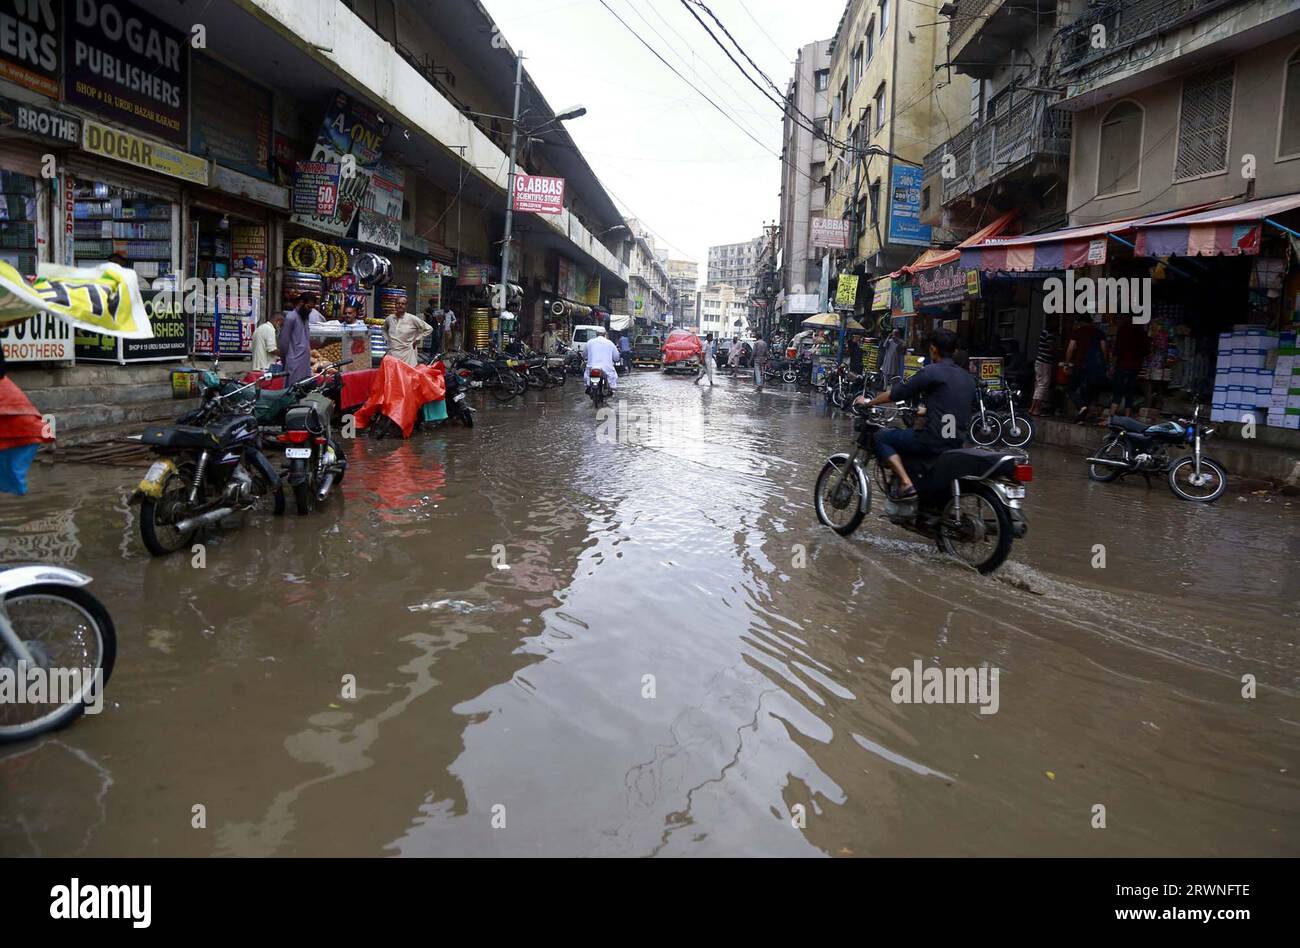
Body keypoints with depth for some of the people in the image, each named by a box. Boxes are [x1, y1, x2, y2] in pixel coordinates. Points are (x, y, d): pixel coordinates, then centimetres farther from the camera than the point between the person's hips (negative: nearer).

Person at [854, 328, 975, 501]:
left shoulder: (931, 372, -10)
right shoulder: (968, 377, 13)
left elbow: (897, 393, -6)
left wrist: (868, 402, 9)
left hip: (935, 441, -8)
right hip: (958, 443, 8)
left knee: (882, 438, 7)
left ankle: (906, 483, -9)